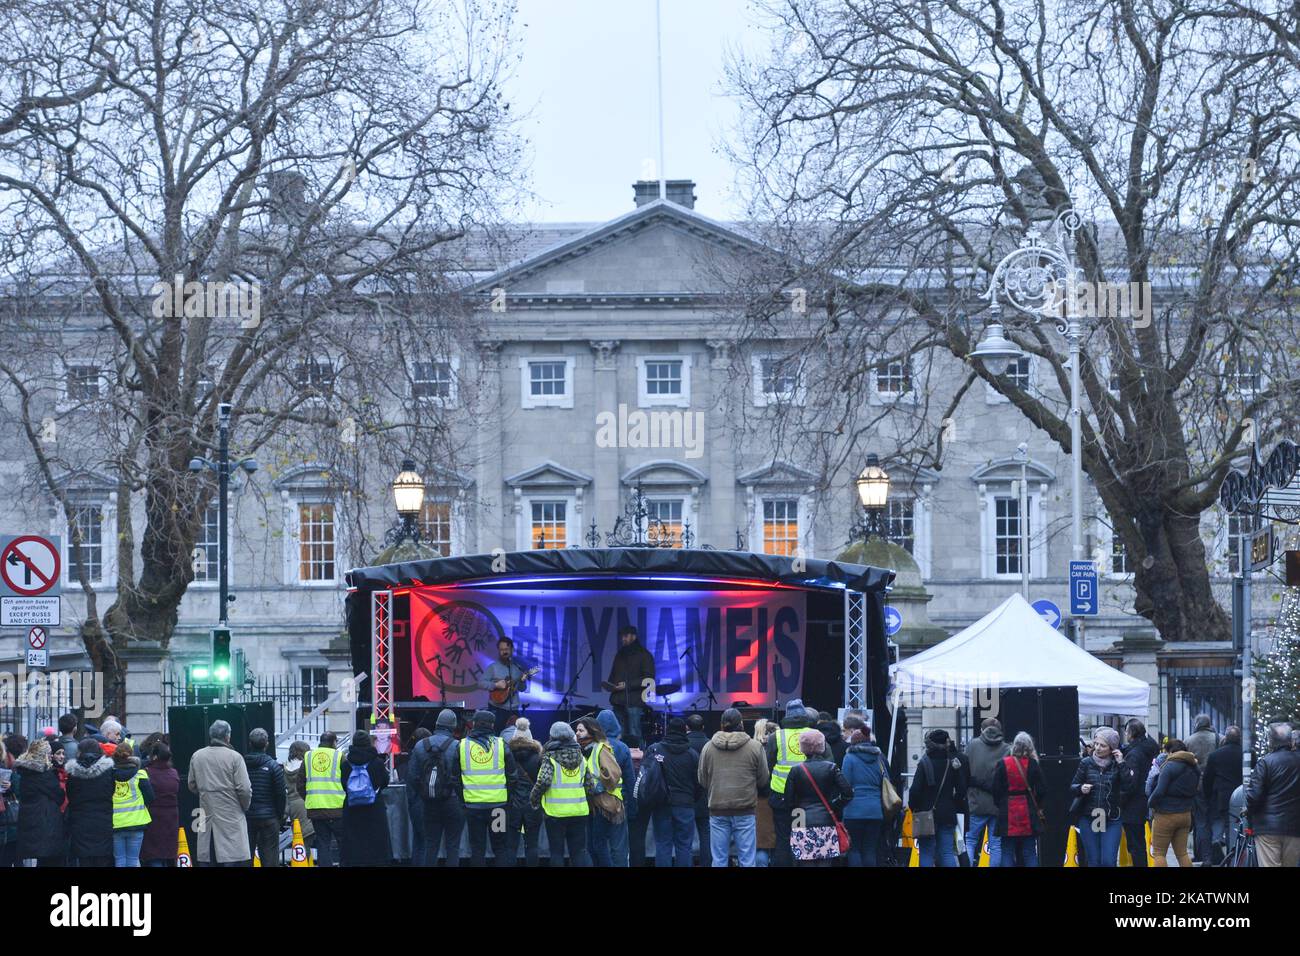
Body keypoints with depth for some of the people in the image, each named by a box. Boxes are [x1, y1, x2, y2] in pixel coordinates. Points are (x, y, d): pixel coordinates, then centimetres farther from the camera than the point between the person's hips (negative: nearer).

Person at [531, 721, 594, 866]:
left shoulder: (550, 757, -9)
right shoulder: (580, 757, 5)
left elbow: (543, 781, -20)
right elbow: (591, 785, 5)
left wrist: (533, 799, -6)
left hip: (555, 811, -4)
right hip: (579, 811, 4)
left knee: (556, 852, 6)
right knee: (580, 850, 9)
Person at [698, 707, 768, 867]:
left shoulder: (708, 747, 1)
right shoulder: (755, 747, -4)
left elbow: (702, 781, 8)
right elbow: (764, 781, 2)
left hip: (717, 810, 2)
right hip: (745, 810, -2)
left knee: (719, 859, 6)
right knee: (747, 860, 2)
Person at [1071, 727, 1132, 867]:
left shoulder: (1118, 765, -1)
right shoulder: (1086, 763, 3)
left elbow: (1130, 786, -14)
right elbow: (1072, 788, 7)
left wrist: (1121, 764, -16)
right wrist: (1081, 788, -15)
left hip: (1112, 820, -2)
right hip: (1088, 819, 2)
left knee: (1108, 861, -8)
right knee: (1093, 861, 6)